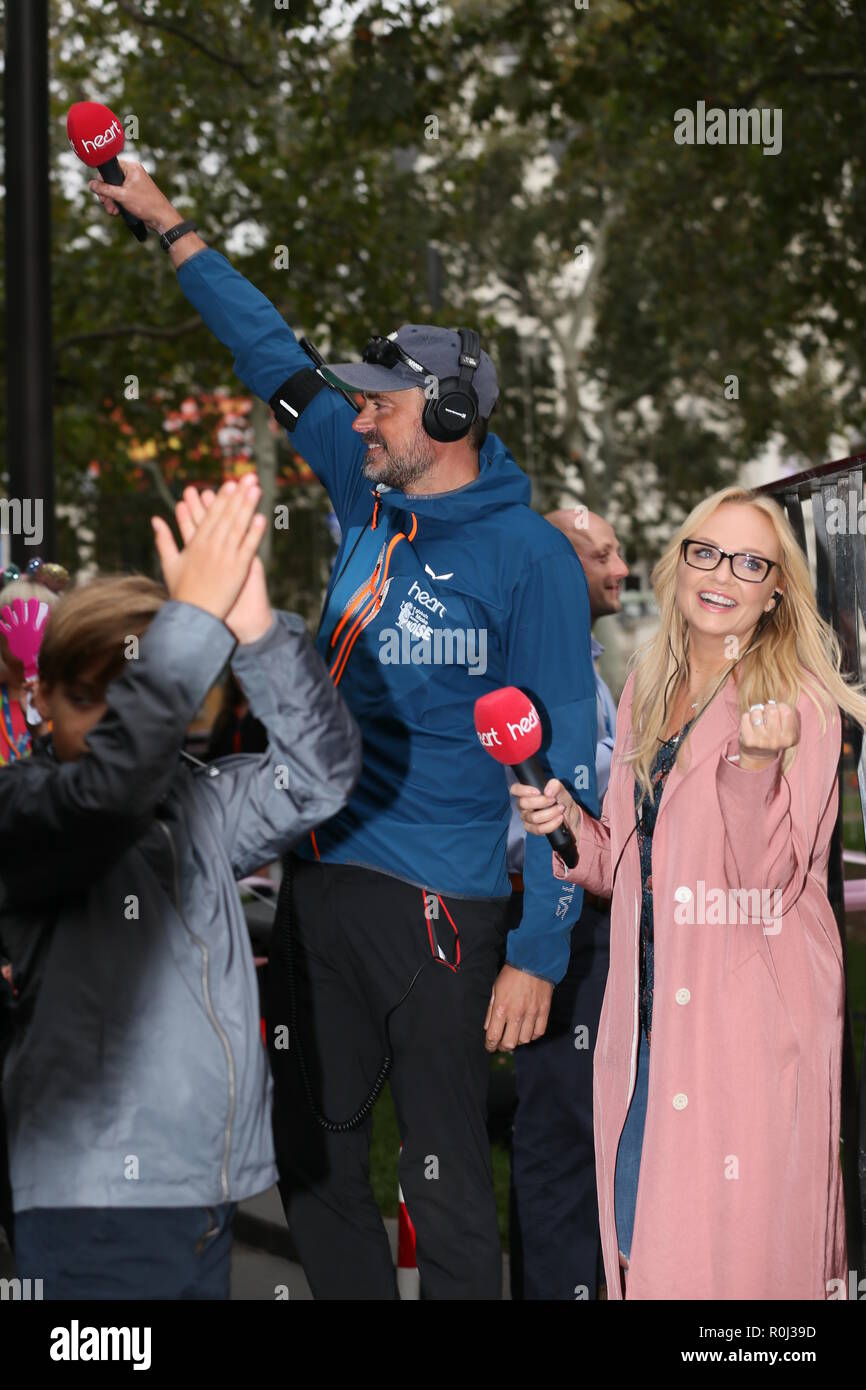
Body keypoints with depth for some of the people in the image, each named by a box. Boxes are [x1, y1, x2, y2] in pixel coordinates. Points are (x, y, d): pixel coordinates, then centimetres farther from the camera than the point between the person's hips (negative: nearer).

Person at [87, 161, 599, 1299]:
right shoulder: (372, 498, 10)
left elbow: (564, 764, -11)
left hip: (437, 903, -7)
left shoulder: (528, 556, -9)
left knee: (445, 1181, -4)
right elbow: (277, 364, 23)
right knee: (313, 1159, 12)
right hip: (321, 883, 7)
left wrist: (540, 953, -17)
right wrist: (169, 226, 28)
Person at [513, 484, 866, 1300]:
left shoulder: (800, 704, -7)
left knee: (736, 1246, -3)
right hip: (650, 1013, 6)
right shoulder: (647, 692, 11)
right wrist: (569, 828, -2)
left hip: (751, 1017, -6)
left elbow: (767, 888, -15)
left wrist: (755, 769, -30)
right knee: (642, 1236, 9)